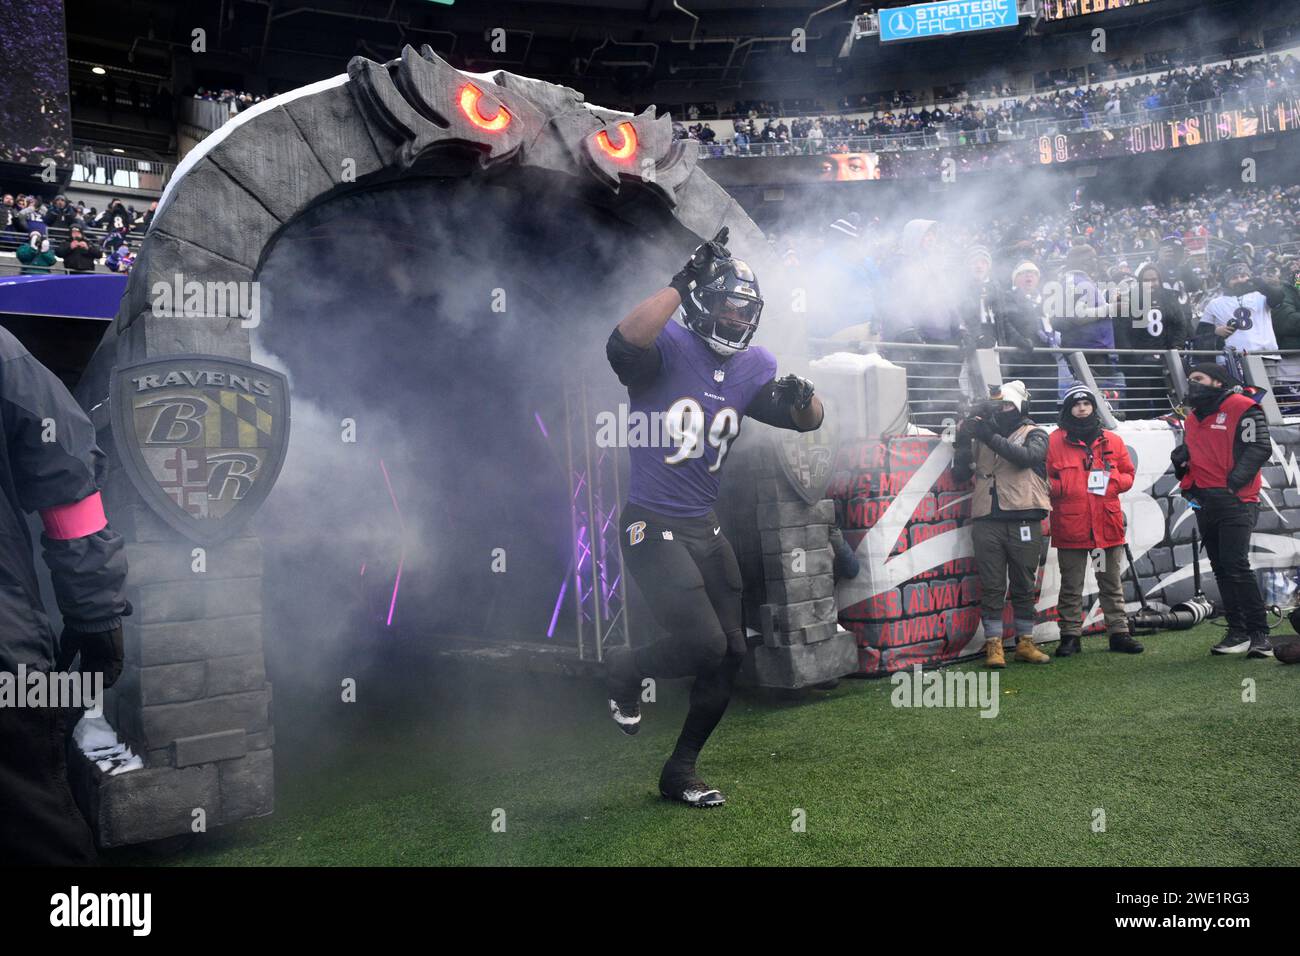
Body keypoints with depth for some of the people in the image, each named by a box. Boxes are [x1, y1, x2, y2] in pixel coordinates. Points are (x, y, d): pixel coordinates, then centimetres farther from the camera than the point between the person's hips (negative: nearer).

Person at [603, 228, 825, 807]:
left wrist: (802, 400, -16)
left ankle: (681, 771, 28)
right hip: (651, 526, -7)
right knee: (703, 644, -17)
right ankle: (624, 669, 17)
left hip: (706, 528, 8)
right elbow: (624, 343, -37)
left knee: (730, 654, 9)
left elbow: (807, 421, 7)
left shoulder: (752, 368, 7)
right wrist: (683, 282, -36)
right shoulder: (667, 348, -13)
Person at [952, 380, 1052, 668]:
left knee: (1024, 587, 8)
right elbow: (960, 475, 9)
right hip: (987, 522, 2)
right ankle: (993, 646, 5)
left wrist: (992, 437, -21)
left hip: (1023, 522, -1)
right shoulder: (980, 438, 14)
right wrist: (963, 442, -5)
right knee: (992, 587, 1)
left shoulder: (1034, 434, 6)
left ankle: (1025, 643, 18)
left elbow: (1027, 457, -16)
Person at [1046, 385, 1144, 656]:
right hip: (1070, 525, -3)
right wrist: (1060, 488, -18)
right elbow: (1044, 478, 0)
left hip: (1107, 524, 3)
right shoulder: (1055, 441, 0)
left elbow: (1128, 474, 13)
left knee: (1111, 583, 12)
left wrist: (1111, 481, -7)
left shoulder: (1112, 441, 9)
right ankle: (1070, 636, 12)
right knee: (1071, 586, 5)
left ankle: (1119, 633, 20)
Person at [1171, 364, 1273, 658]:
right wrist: (1180, 459, 3)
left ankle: (1259, 633, -8)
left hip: (1234, 502, -8)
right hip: (1204, 503, 8)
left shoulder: (1242, 408, -6)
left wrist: (1233, 483, -20)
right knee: (1221, 568, 9)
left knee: (1236, 566, -15)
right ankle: (1237, 632, 16)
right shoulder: (1193, 419, 18)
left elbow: (1259, 448, -14)